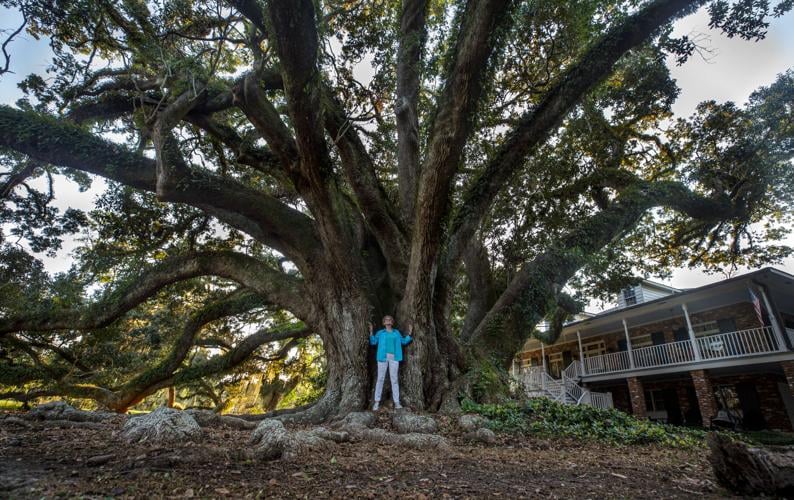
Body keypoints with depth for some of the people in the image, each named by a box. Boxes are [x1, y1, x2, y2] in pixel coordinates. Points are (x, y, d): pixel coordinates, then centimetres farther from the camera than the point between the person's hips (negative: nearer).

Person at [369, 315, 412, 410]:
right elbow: (373, 342, 1)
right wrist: (371, 332, -10)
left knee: (394, 379, 2)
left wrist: (409, 333, 10)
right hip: (383, 357, -1)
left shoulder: (396, 332, 17)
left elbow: (403, 341, 18)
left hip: (394, 357, 2)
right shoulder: (380, 333, 10)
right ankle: (377, 402, 3)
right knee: (380, 378, -2)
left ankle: (396, 402, 5)